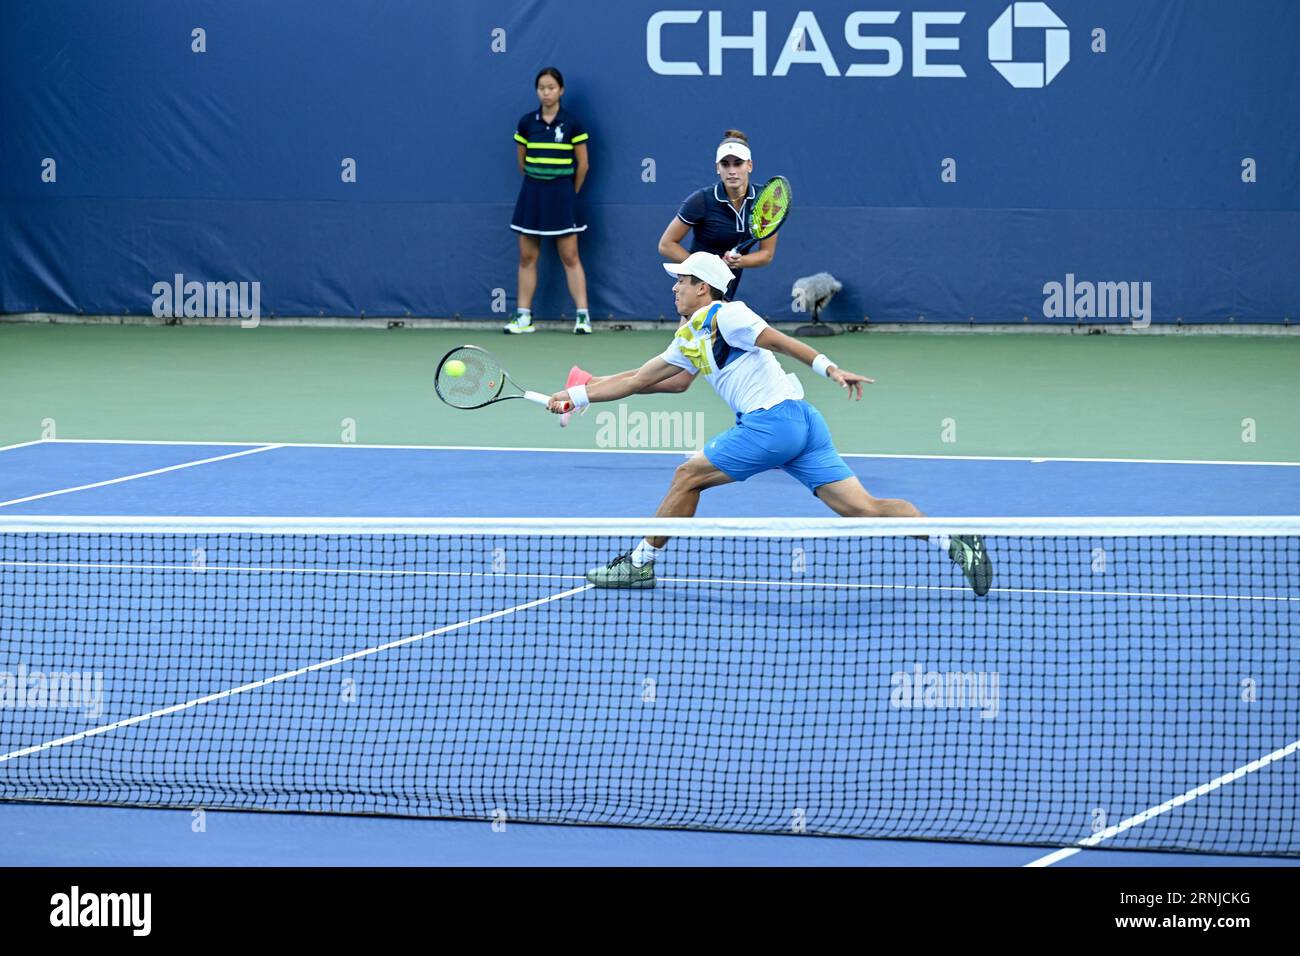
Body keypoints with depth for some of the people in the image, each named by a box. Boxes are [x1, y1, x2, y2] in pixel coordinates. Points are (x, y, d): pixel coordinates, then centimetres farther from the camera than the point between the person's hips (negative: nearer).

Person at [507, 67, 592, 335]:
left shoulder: (572, 124, -4)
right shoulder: (526, 123, 3)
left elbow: (582, 165, 2)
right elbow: (522, 161, 13)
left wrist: (569, 193, 9)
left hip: (562, 194, -3)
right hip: (532, 192, 3)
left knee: (570, 257, -3)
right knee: (527, 257, 4)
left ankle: (583, 316, -2)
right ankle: (523, 316, 8)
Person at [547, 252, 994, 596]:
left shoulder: (725, 316, -2)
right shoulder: (688, 340, 25)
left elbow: (780, 341, -13)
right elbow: (637, 380, 30)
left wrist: (829, 368, -25)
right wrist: (576, 396, 29)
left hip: (774, 419, -9)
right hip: (799, 424, 9)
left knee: (688, 476, 3)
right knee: (863, 507, -2)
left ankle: (641, 561, 14)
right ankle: (955, 540, -12)